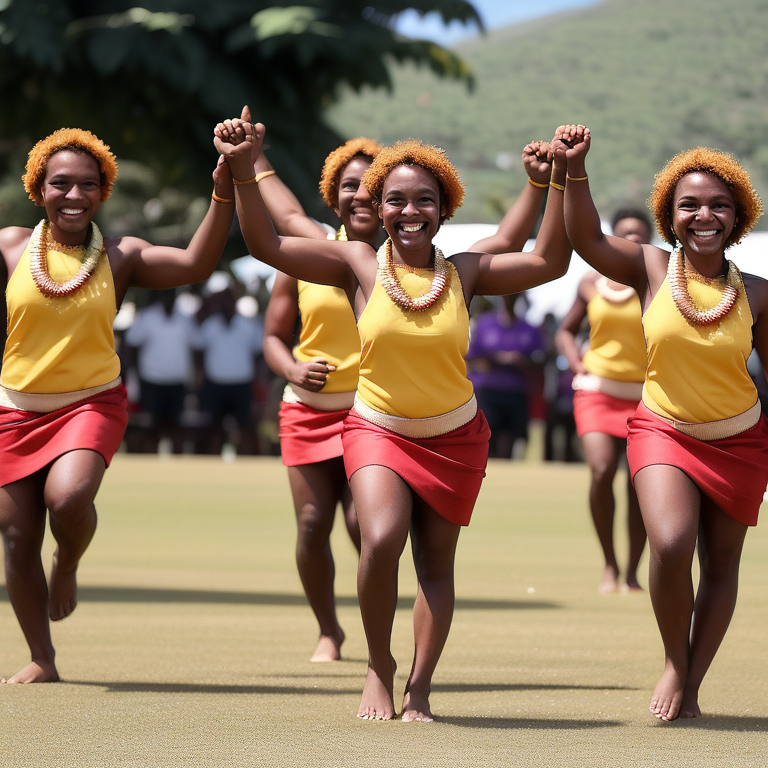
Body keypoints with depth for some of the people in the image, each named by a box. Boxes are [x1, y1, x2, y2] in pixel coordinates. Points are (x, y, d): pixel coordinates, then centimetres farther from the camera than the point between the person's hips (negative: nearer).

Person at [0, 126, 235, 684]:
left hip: (92, 403, -2)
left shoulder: (121, 257, -2)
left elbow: (197, 264, -15)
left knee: (68, 497, -29)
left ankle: (68, 567, 7)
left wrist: (224, 194, -25)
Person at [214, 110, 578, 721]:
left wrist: (560, 181, -17)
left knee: (436, 563, 6)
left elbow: (549, 262, -9)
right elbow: (266, 245, -12)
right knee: (382, 540, -23)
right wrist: (243, 171, -23)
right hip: (377, 429, -2)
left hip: (455, 437, 2)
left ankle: (419, 689, 17)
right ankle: (379, 668, 0)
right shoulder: (359, 265, -7)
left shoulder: (464, 273, -5)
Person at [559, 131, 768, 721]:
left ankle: (691, 686, 22)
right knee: (671, 545, -22)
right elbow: (588, 239, -19)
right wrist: (574, 171, -33)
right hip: (663, 430, -2)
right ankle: (674, 661, 3)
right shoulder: (653, 269, -8)